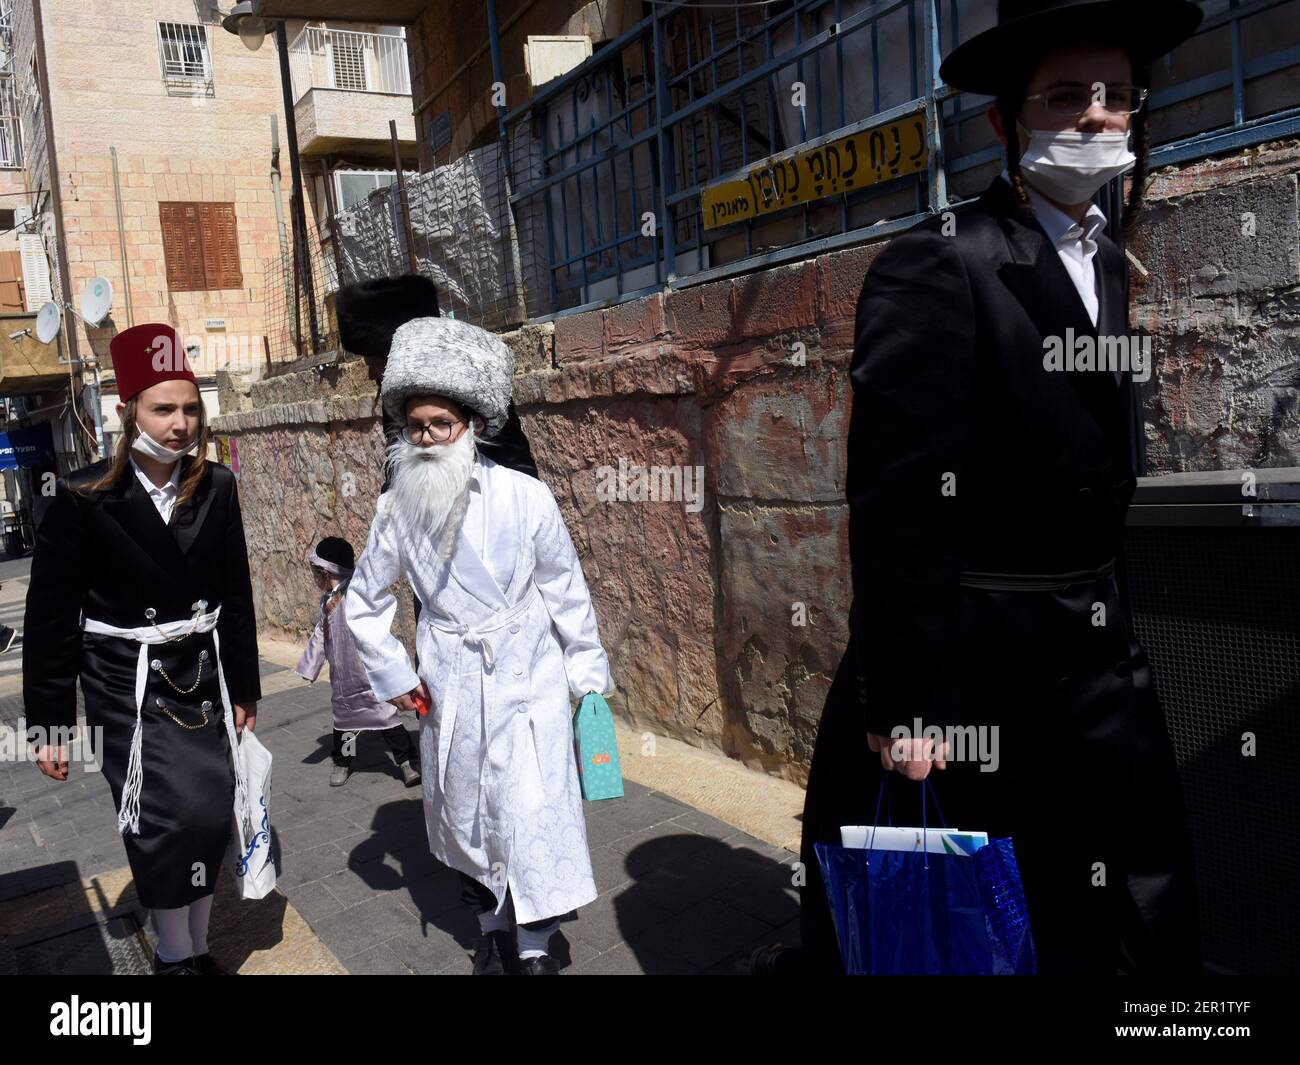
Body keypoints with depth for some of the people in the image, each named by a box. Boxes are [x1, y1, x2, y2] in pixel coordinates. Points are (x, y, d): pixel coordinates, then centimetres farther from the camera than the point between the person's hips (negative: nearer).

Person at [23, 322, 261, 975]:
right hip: (126, 684, -3)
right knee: (169, 818, -8)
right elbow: (50, 618, -5)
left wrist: (244, 690, 11)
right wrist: (49, 723, -4)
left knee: (210, 821, 6)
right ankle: (176, 958, 15)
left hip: (202, 676, 3)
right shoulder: (84, 499, -10)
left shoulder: (216, 488, 0)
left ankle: (196, 950, 27)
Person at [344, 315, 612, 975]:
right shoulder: (398, 508, -4)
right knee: (463, 815, 15)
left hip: (528, 681, -2)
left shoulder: (525, 497, -12)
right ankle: (490, 928, 38)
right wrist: (390, 673, 4)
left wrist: (588, 675, 2)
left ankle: (536, 947, 18)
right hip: (448, 691, 3)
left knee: (533, 813, -4)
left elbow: (567, 593, -2)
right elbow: (364, 600, 10)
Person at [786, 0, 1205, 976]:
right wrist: (903, 703, -21)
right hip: (974, 663, -8)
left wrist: (1112, 626, 16)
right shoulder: (938, 267, -16)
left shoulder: (1107, 265, 11)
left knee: (1149, 924, 19)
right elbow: (897, 504, -21)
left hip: (1097, 654, 8)